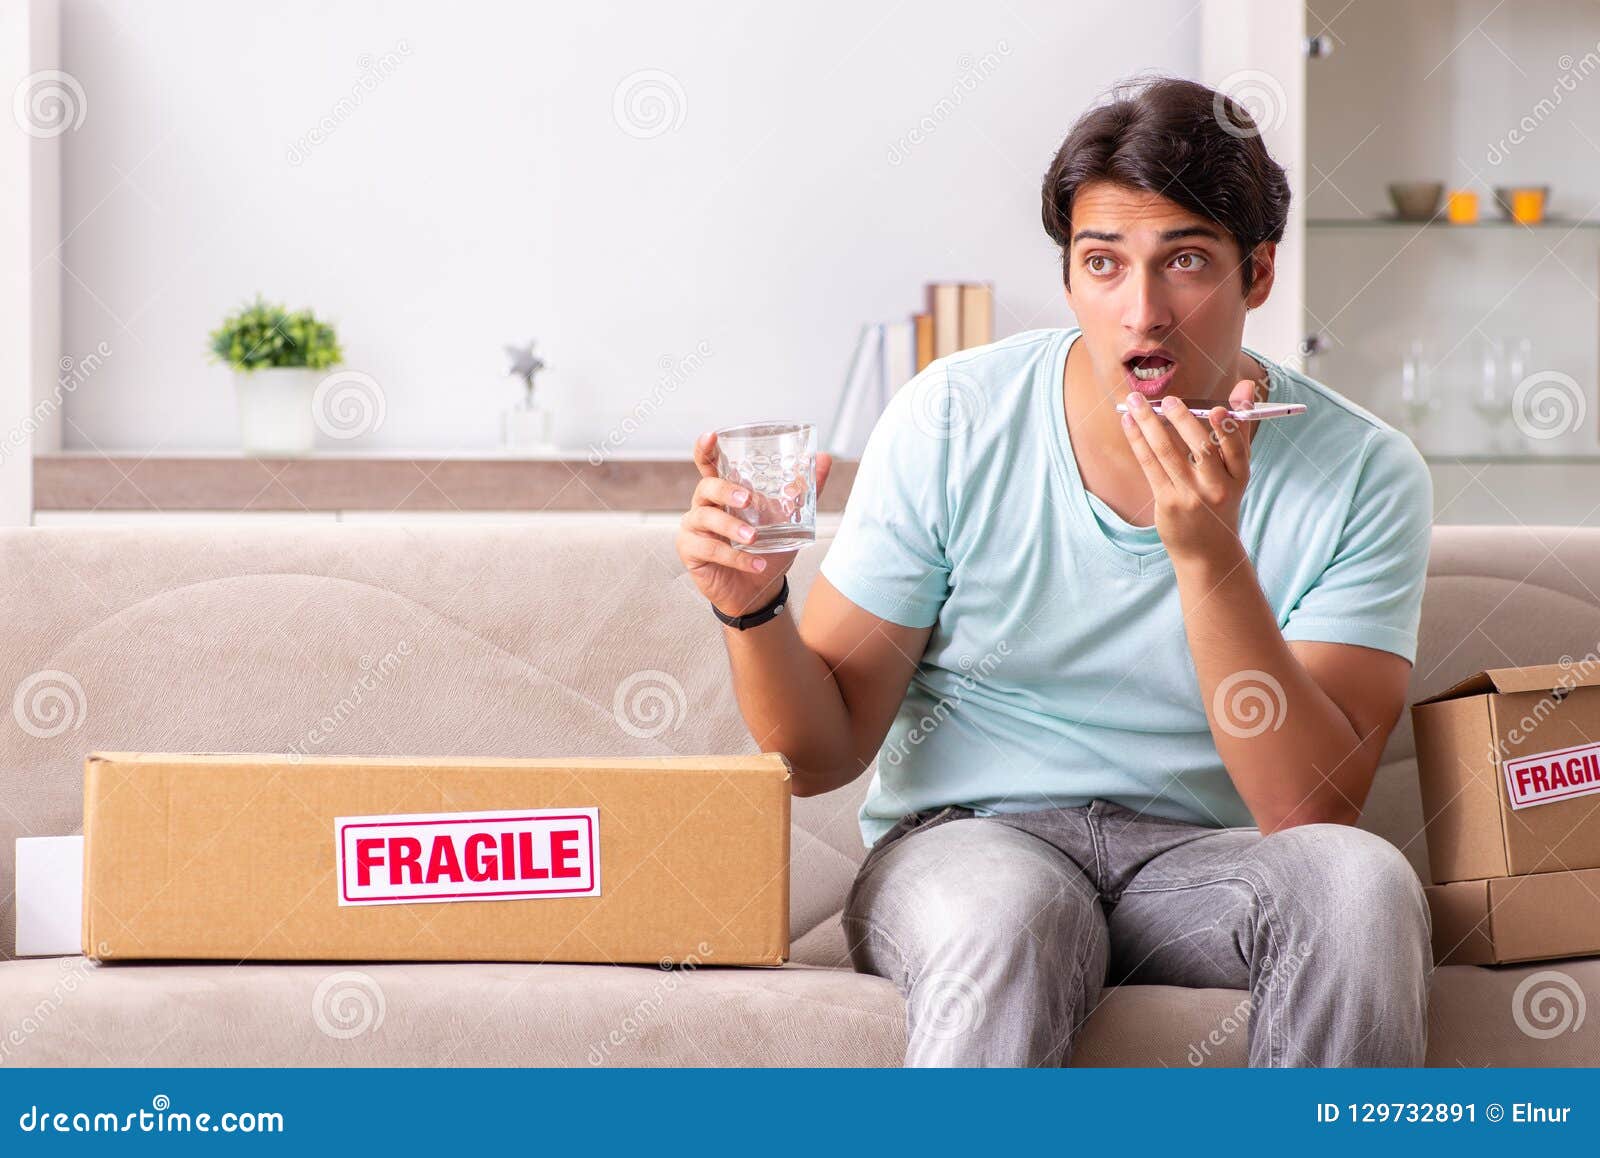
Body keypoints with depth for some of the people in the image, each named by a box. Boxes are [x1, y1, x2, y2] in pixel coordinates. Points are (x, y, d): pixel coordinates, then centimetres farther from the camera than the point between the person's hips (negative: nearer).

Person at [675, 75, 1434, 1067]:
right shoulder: (953, 420, -5)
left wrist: (1208, 553, -24)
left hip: (1198, 858, 2)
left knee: (1360, 879, -31)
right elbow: (823, 753, 0)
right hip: (965, 840, -1)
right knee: (1006, 910, -37)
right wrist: (754, 609, -21)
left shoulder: (1361, 474, -6)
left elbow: (1309, 807, -15)